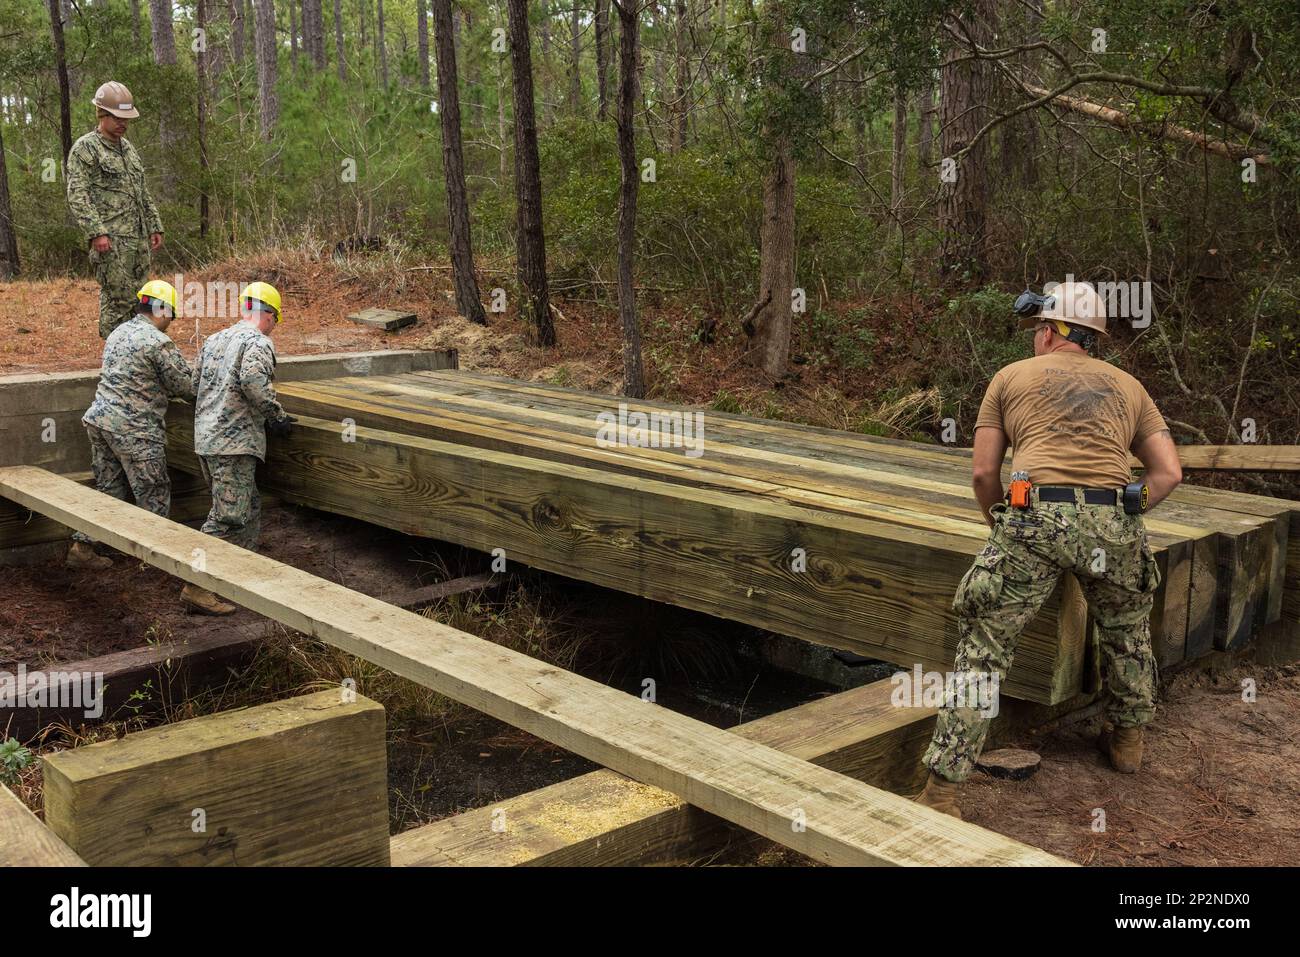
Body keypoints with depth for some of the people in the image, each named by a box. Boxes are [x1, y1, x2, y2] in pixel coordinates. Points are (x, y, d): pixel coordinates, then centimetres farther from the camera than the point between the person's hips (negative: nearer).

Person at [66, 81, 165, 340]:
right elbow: (77, 195, -13)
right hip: (111, 242, -8)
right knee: (117, 302, -8)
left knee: (139, 302, 9)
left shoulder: (127, 147, 20)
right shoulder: (85, 148, -5)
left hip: (139, 239, 8)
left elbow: (143, 193, 26)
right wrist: (96, 232, -22)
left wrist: (155, 226, 19)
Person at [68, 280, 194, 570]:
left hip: (99, 419, 8)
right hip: (133, 430, -8)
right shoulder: (159, 343, -14)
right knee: (154, 494, 5)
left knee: (108, 489, 16)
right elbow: (184, 387, -8)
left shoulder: (119, 332, 13)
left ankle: (81, 547, 16)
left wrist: (163, 390, 19)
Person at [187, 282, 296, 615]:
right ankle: (199, 587, -6)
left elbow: (195, 384, 23)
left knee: (249, 507, 19)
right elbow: (253, 380, -26)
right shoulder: (258, 342, -8)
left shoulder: (213, 340, 18)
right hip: (234, 440, -9)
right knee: (228, 517, -6)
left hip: (205, 435, 9)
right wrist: (277, 417, -13)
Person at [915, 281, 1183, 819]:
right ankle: (1127, 739, 47)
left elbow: (984, 473, 12)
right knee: (1127, 628, 31)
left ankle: (942, 791, -2)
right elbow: (1169, 473, 16)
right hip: (1112, 525, 3)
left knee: (983, 650, 3)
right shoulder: (1127, 387, 24)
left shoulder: (1011, 378, 17)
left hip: (1034, 517, -3)